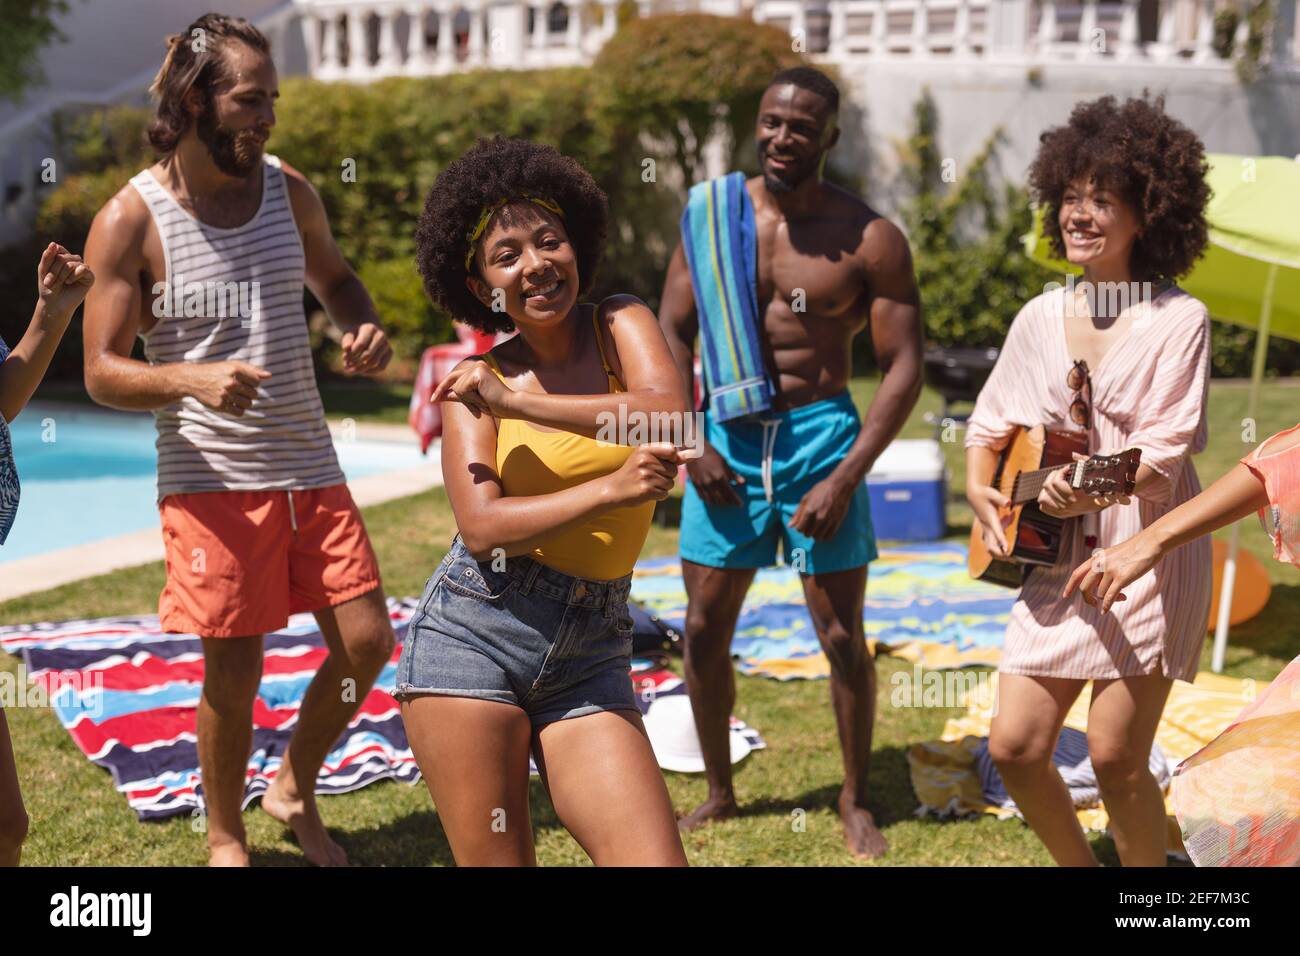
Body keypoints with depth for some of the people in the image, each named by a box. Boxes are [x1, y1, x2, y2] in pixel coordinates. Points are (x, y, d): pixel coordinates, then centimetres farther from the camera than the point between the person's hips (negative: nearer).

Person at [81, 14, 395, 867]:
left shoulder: (289, 190, 4)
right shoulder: (130, 221, -10)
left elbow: (333, 276, 22)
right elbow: (102, 372, -8)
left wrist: (366, 328, 0)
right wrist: (193, 379, -27)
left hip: (310, 467, 5)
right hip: (213, 479, -5)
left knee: (367, 641, 4)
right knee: (234, 671, 2)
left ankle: (296, 789, 31)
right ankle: (225, 839, 27)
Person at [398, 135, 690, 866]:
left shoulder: (620, 325, 5)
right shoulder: (474, 385, 3)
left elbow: (672, 419, -16)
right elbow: (481, 526, -11)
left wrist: (520, 402, -12)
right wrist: (611, 489, -20)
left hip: (590, 653, 1)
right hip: (474, 636, -1)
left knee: (658, 858, -9)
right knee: (495, 861, 2)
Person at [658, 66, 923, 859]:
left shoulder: (870, 239, -7)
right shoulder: (713, 215, 2)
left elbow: (905, 367, -7)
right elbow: (673, 332, 6)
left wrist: (846, 478, -14)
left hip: (821, 434, -3)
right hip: (727, 434, 3)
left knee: (841, 635, 2)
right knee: (705, 626, 6)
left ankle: (856, 803, 20)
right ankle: (719, 793, 24)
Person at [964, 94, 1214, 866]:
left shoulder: (1178, 320, -7)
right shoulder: (1041, 318, 8)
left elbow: (1165, 451, -15)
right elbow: (991, 422, 18)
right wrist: (980, 491, 0)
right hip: (1057, 559, 5)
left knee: (1116, 754, -6)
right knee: (1015, 745, 2)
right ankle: (1079, 862, 27)